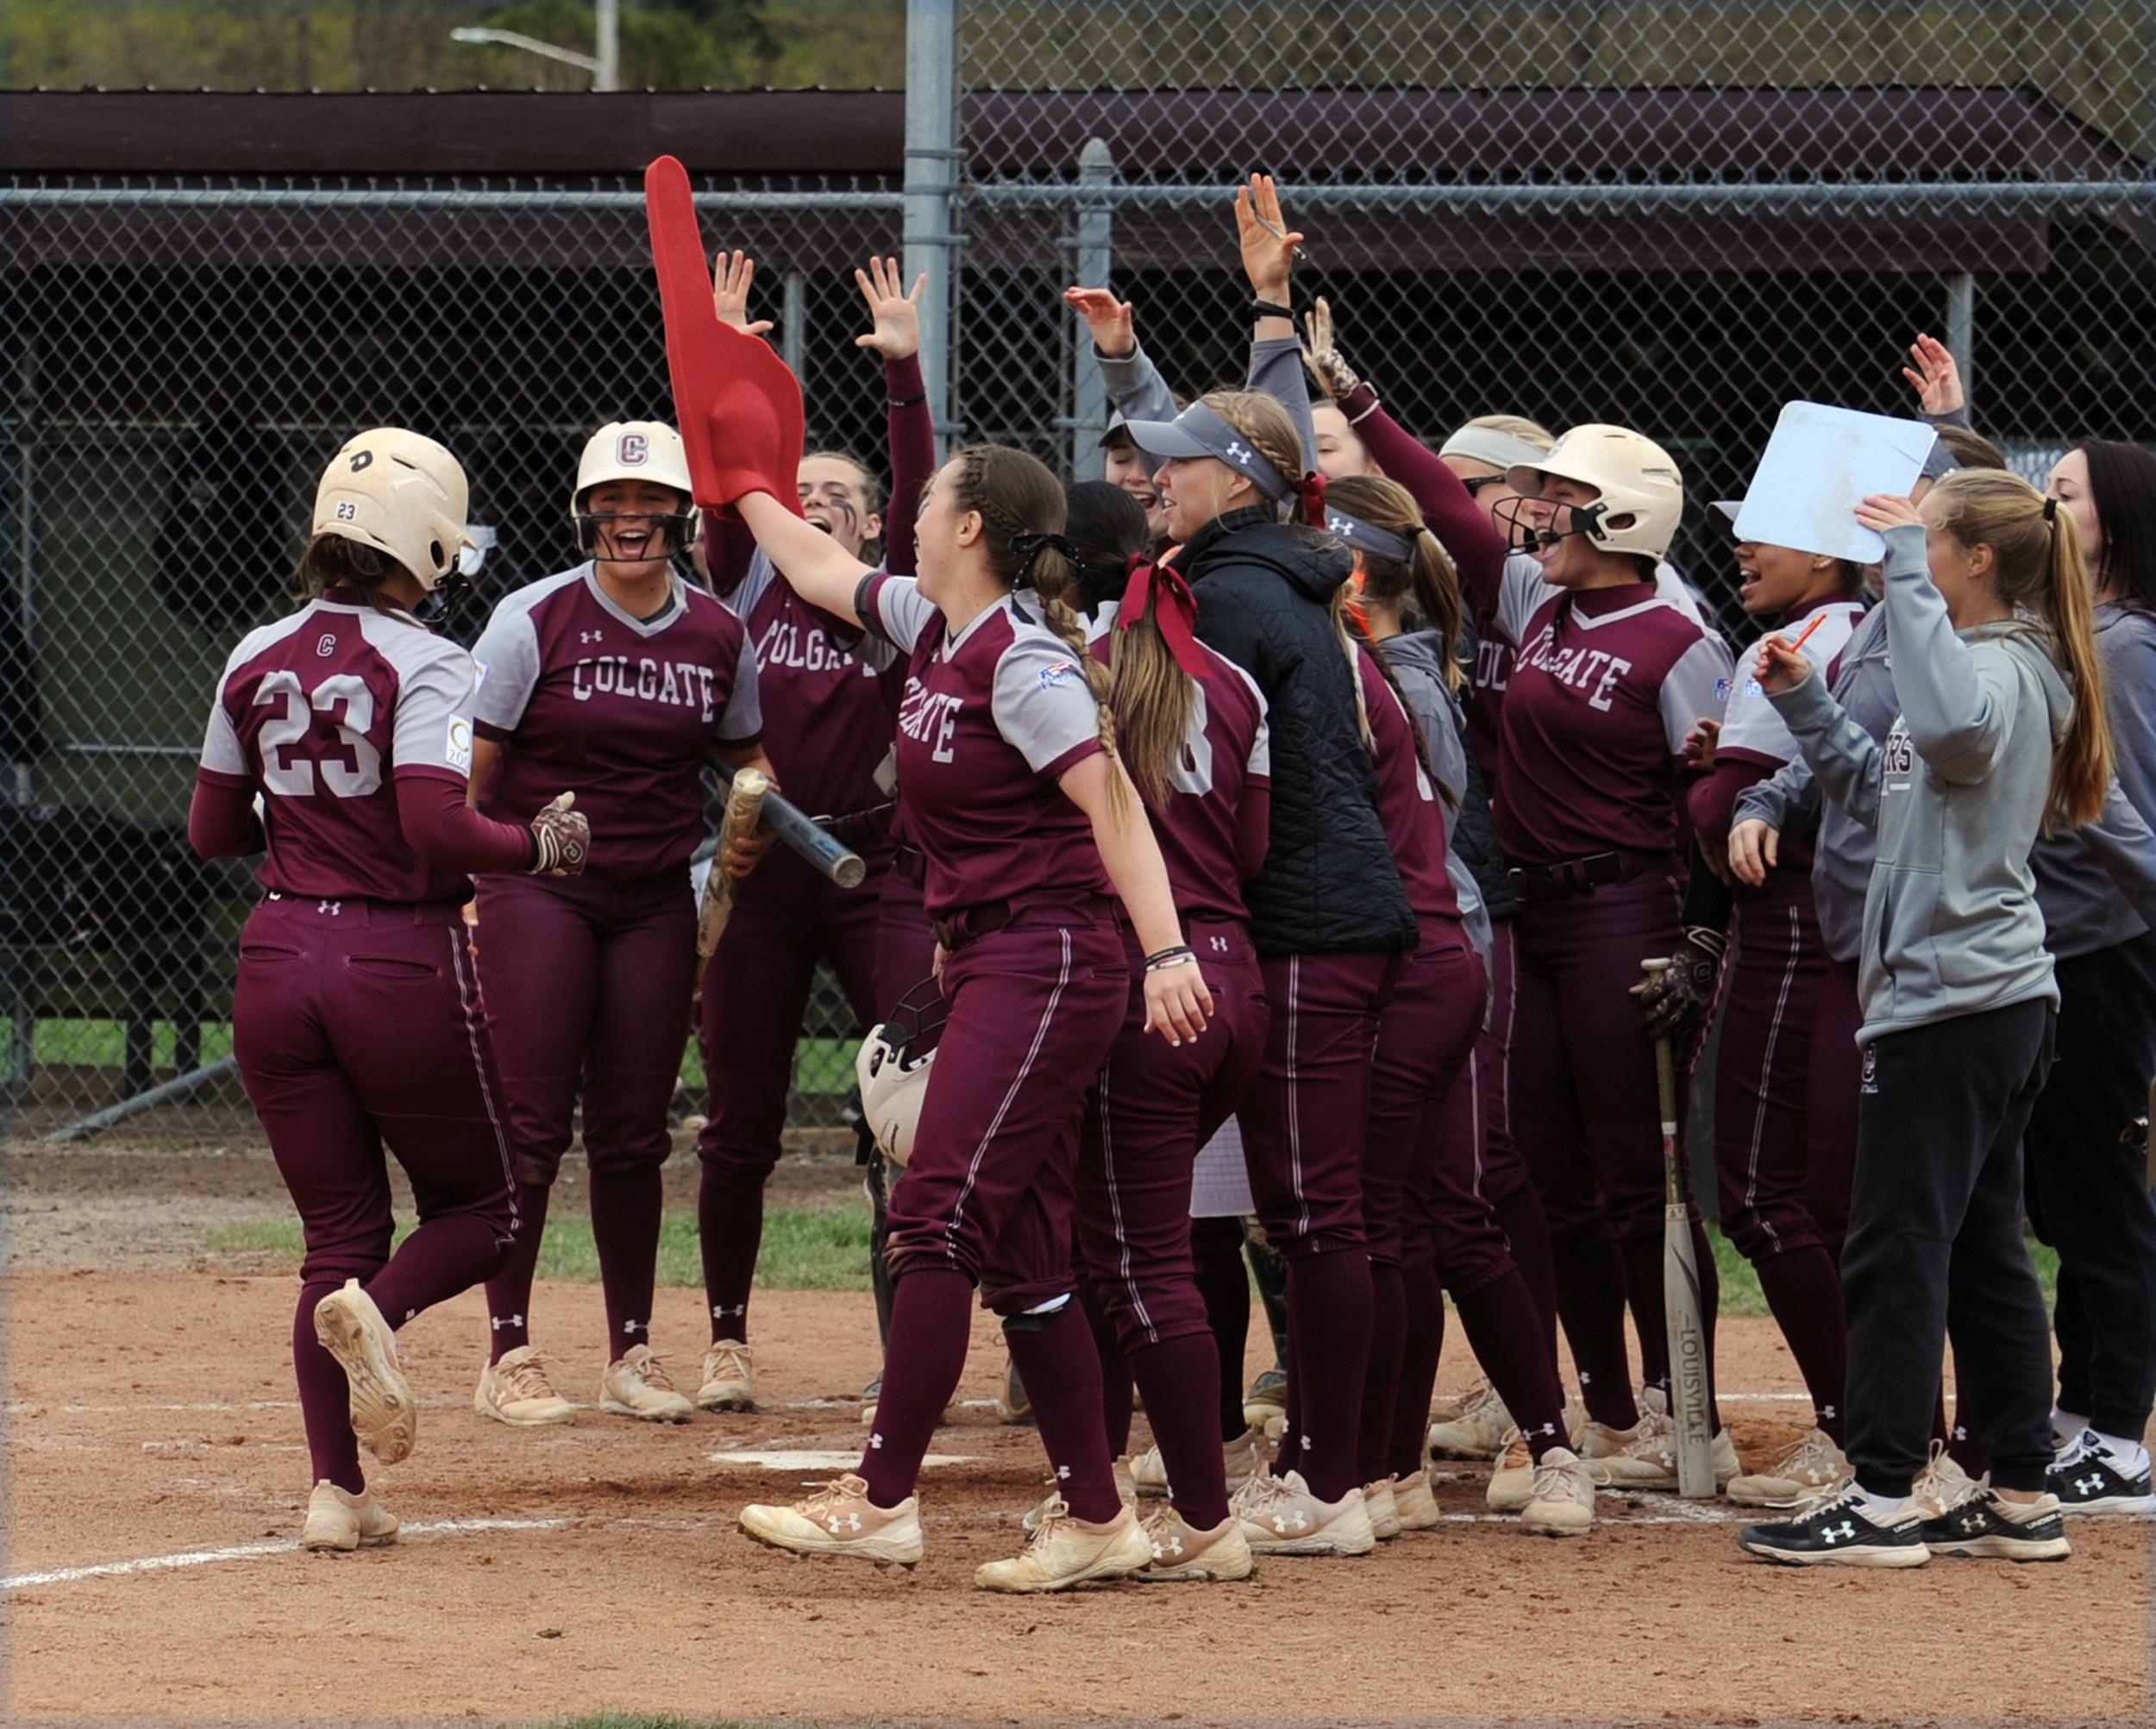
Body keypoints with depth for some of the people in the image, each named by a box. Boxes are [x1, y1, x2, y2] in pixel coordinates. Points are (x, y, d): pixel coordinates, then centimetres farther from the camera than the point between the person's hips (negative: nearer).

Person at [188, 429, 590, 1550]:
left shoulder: (255, 661, 5)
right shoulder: (425, 666, -12)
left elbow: (212, 831, 11)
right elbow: (436, 828, -23)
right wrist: (539, 846, -7)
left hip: (278, 958, 5)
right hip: (402, 966, -5)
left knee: (338, 1228, 12)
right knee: (481, 1205, 14)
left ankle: (335, 1490, 1)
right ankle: (376, 1306, -19)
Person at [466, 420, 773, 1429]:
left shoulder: (717, 635, 4)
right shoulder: (535, 619, -8)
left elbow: (746, 754, 20)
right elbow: (468, 774, -7)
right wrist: (465, 904, -14)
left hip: (655, 903, 4)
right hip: (537, 892, -4)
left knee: (634, 1132, 8)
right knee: (530, 1121, -7)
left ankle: (632, 1353, 16)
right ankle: (508, 1354, -2)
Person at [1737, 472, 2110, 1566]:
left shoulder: (2003, 667, -14)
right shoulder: (1989, 663, 18)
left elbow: (1952, 722, -41)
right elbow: (1879, 791, 27)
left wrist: (1906, 571, -32)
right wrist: (1803, 702, 17)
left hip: (1949, 1002, -10)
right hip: (2003, 998, 10)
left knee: (1898, 1245, -6)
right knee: (1982, 1247, 12)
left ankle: (1884, 1497, -4)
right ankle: (2022, 1497, 14)